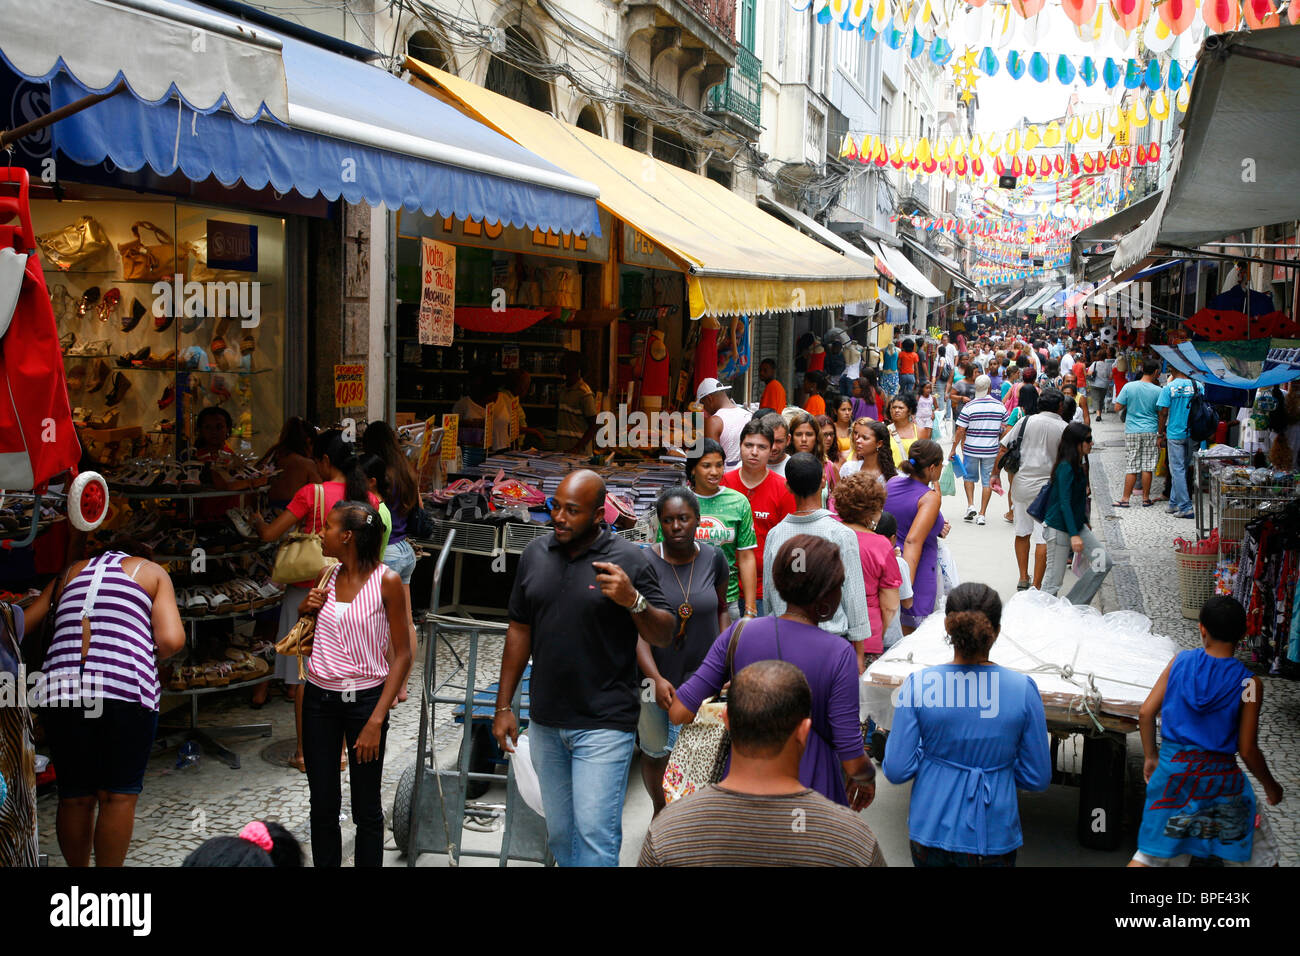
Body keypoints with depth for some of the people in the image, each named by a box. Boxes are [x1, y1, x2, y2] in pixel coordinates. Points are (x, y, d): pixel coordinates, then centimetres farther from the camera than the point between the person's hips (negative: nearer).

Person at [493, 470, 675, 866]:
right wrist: (504, 706, 10)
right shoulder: (535, 554, 3)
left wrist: (634, 601, -27)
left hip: (603, 725, -5)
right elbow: (520, 630, 10)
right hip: (545, 722, 5)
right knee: (559, 833, 16)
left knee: (594, 835, -6)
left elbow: (664, 636, -8)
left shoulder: (630, 560, -10)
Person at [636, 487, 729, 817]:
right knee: (656, 752, 14)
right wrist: (656, 678, -27)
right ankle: (660, 810, 42)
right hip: (656, 675, -1)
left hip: (703, 673, 2)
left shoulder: (713, 558, -3)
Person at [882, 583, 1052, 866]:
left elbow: (896, 771, -11)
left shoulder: (917, 684, -14)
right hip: (993, 836, 0)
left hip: (930, 829, 1)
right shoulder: (1022, 688, -14)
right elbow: (1038, 778, -6)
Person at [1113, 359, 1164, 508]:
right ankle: (1146, 498, 10)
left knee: (1131, 467, 4)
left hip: (1132, 431, 1)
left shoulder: (1128, 387, -5)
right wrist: (1160, 435, 7)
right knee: (1147, 467, 4)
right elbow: (1161, 415, 0)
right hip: (1151, 432, -1)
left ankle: (1125, 499, 5)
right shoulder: (1158, 391, -5)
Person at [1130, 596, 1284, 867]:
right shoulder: (1249, 684, -11)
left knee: (1152, 852, 12)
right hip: (1219, 774, -2)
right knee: (1254, 855, 18)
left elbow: (1146, 713, -3)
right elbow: (1247, 750, -8)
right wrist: (1270, 785, 9)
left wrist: (1150, 757, 12)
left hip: (1172, 766, 3)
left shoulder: (1180, 662, -4)